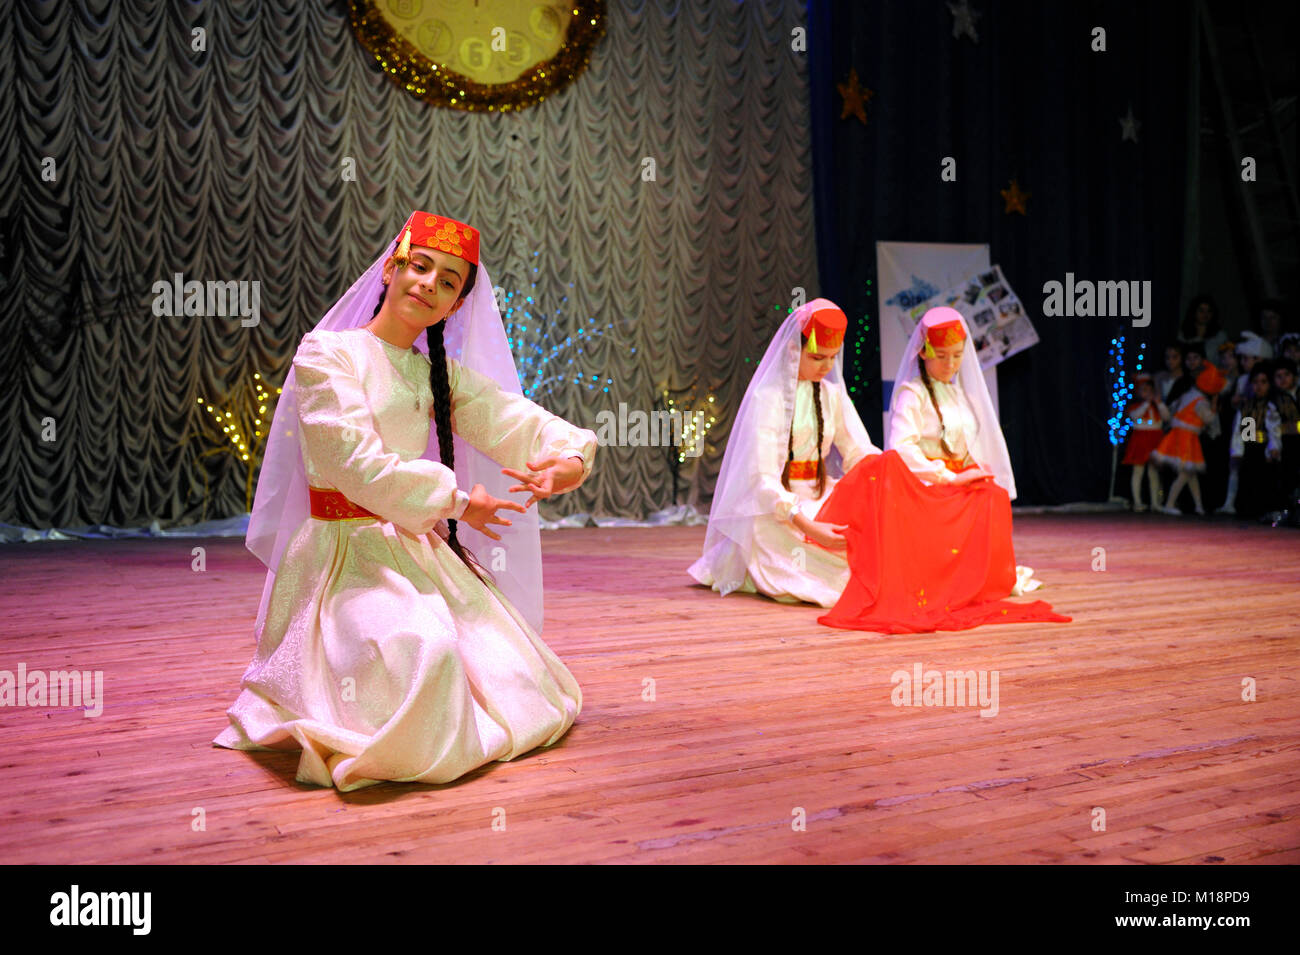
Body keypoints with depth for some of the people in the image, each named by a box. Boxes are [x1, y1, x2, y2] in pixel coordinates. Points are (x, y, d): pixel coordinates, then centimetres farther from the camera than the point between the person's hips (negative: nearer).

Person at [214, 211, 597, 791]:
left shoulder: (443, 375, 14)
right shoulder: (326, 352, -5)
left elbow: (517, 421, 7)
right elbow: (358, 465, -14)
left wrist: (571, 456, -15)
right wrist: (455, 503, -8)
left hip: (419, 547, 7)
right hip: (345, 549, -7)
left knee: (514, 680, -2)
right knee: (420, 652, -33)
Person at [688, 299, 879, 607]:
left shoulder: (832, 395, 13)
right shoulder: (768, 397, -9)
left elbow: (860, 451, 6)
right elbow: (764, 480, -17)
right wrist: (808, 527, -31)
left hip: (818, 502, 7)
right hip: (774, 512, -7)